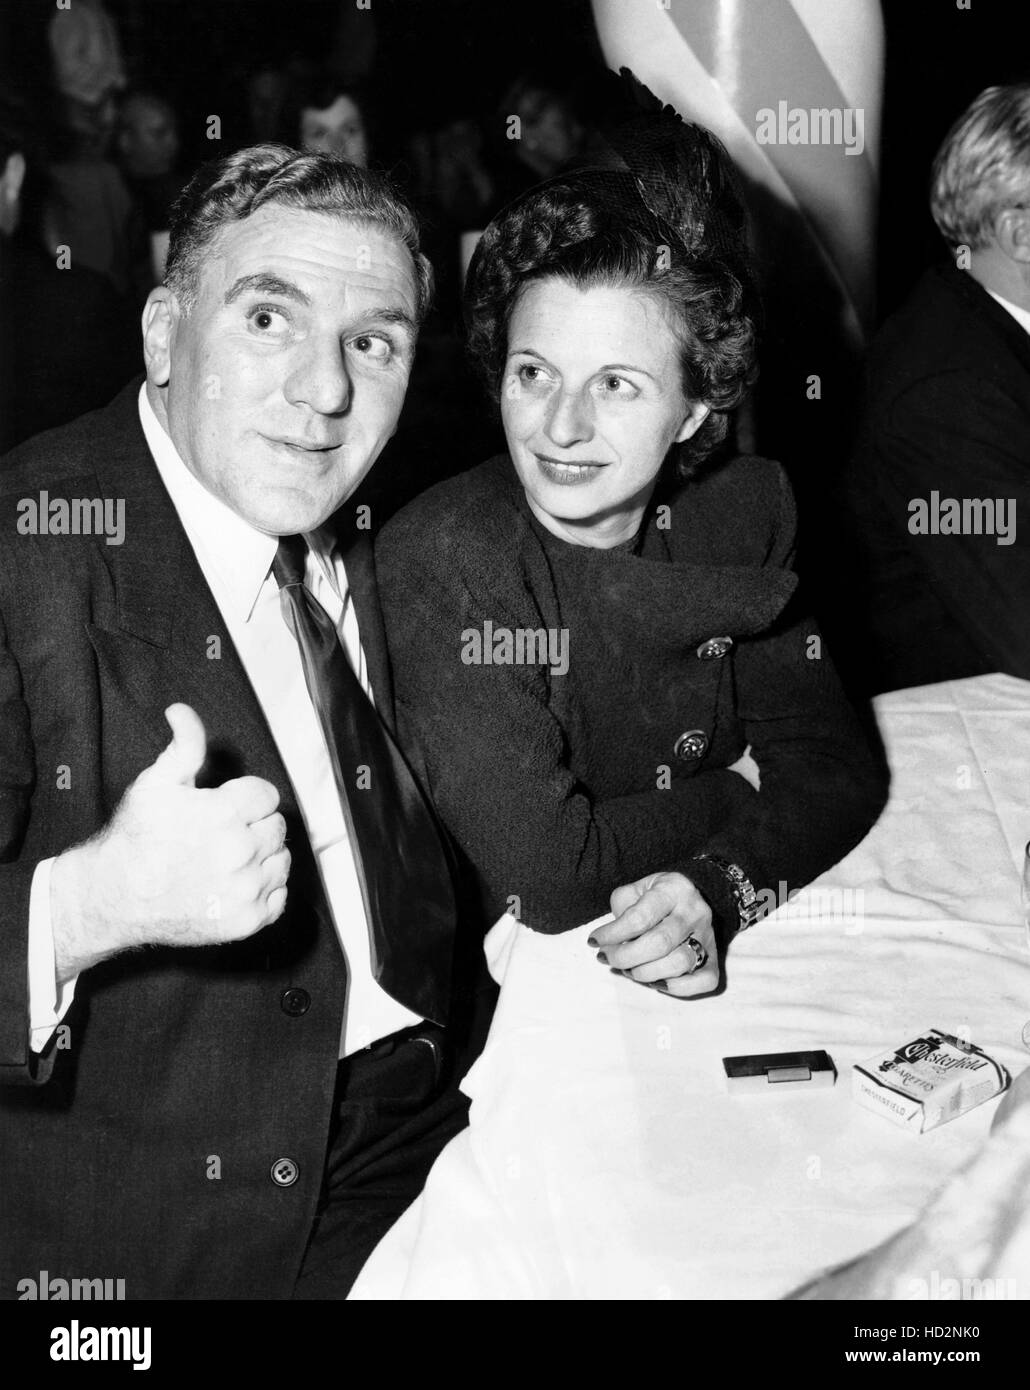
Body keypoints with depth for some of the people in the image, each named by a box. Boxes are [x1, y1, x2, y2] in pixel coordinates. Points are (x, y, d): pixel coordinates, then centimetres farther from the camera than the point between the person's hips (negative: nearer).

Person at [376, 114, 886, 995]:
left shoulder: (748, 508, -5)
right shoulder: (440, 559, -20)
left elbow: (832, 763, -4)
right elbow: (543, 873, -22)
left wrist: (715, 890, -22)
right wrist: (735, 793, -9)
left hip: (726, 958, 4)